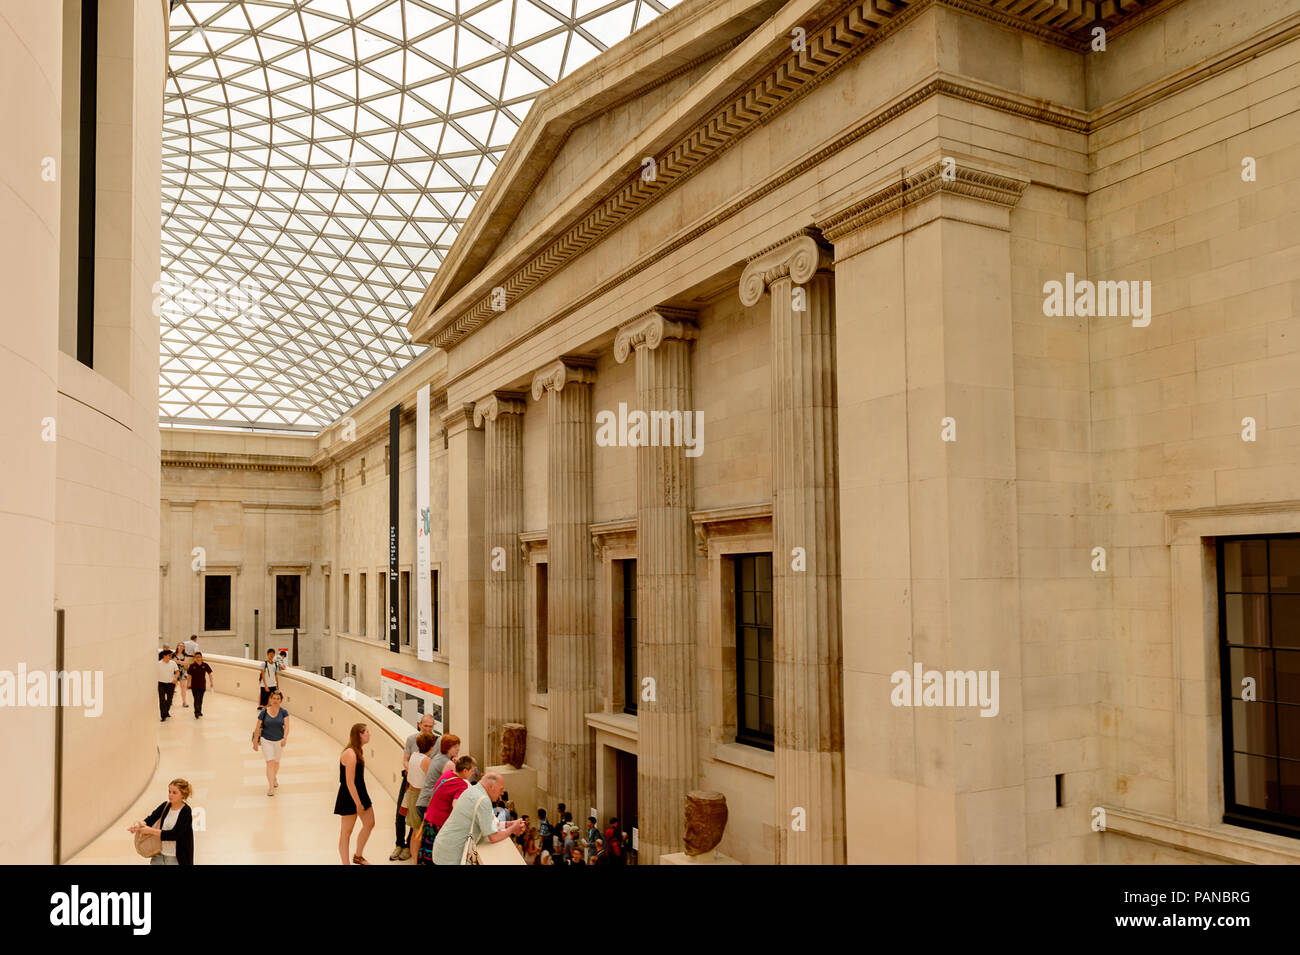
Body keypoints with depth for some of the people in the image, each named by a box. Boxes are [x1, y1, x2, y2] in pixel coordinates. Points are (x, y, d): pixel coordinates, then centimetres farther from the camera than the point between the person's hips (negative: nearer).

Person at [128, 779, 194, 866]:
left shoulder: (186, 812, -15)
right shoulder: (165, 806, 3)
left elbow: (174, 834, -22)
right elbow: (151, 818, -7)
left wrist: (151, 830, -25)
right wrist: (139, 826, -28)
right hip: (159, 855, 5)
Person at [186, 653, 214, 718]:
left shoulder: (205, 665, -3)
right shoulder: (192, 666, -7)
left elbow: (210, 674, 5)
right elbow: (189, 675, -2)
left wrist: (211, 683, 5)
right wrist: (188, 684, -1)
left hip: (202, 685, 2)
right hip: (194, 685, -2)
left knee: (200, 699, 13)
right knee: (196, 699, -7)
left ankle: (199, 711, 27)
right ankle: (197, 712, -9)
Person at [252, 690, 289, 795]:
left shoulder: (283, 712, -10)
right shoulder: (263, 712, -11)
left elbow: (286, 726, -18)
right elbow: (257, 728, -4)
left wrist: (285, 738, -34)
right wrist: (255, 742, -2)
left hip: (279, 740, 2)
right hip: (266, 740, -2)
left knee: (276, 762, 19)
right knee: (270, 762, -13)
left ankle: (274, 778, 47)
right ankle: (270, 787, -13)